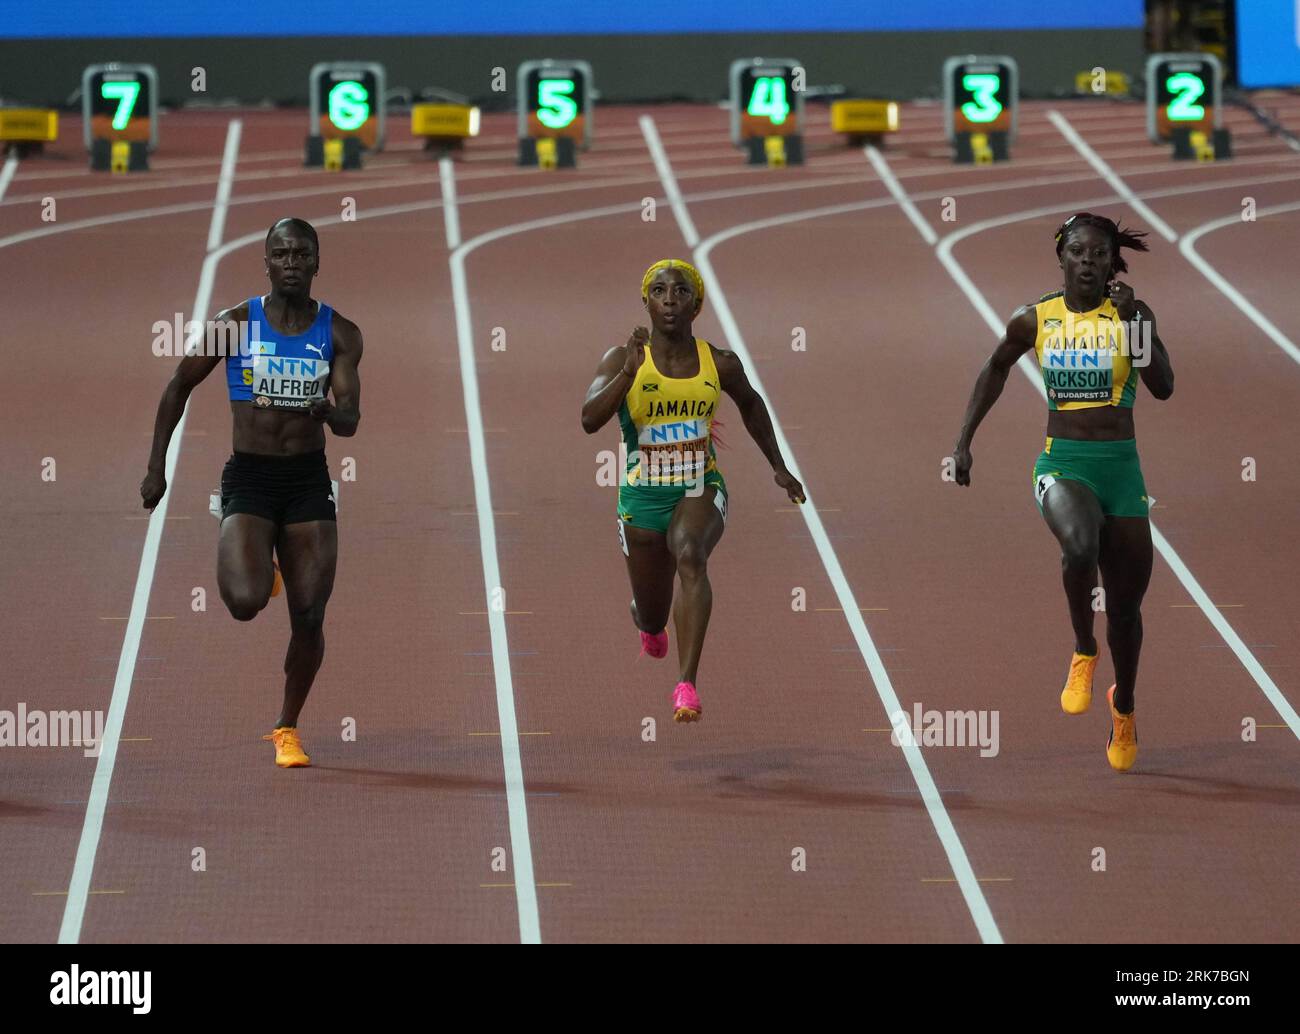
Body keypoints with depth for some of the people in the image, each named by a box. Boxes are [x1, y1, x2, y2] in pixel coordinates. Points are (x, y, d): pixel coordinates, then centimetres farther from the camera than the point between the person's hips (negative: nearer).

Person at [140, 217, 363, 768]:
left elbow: (350, 422, -5)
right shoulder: (235, 324, -4)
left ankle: (287, 728, 19)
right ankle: (254, 571, 18)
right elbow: (178, 388, 7)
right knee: (245, 602, -22)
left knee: (309, 618, -2)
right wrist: (156, 467, 4)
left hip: (309, 480, 2)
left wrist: (327, 411, -29)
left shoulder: (339, 334, -1)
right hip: (249, 478, -2)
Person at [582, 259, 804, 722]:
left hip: (700, 491, -1)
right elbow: (590, 419, -22)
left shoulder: (720, 364, -3)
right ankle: (648, 624, 59)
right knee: (652, 615, 15)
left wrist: (778, 467, 22)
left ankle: (687, 685, -42)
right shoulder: (623, 359, -9)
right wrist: (628, 372, -34)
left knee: (690, 554, -35)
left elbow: (750, 405, 19)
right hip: (643, 497, 1)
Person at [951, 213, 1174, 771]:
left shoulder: (1131, 313, -2)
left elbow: (1163, 387, -12)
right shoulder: (1034, 321, 1)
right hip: (1063, 465, -1)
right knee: (1080, 544, -35)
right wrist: (964, 440, 18)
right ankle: (1083, 652, -9)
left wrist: (1132, 323, -22)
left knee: (1126, 603, 8)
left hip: (1122, 467, 1)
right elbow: (996, 368, 20)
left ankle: (1124, 706, 35)